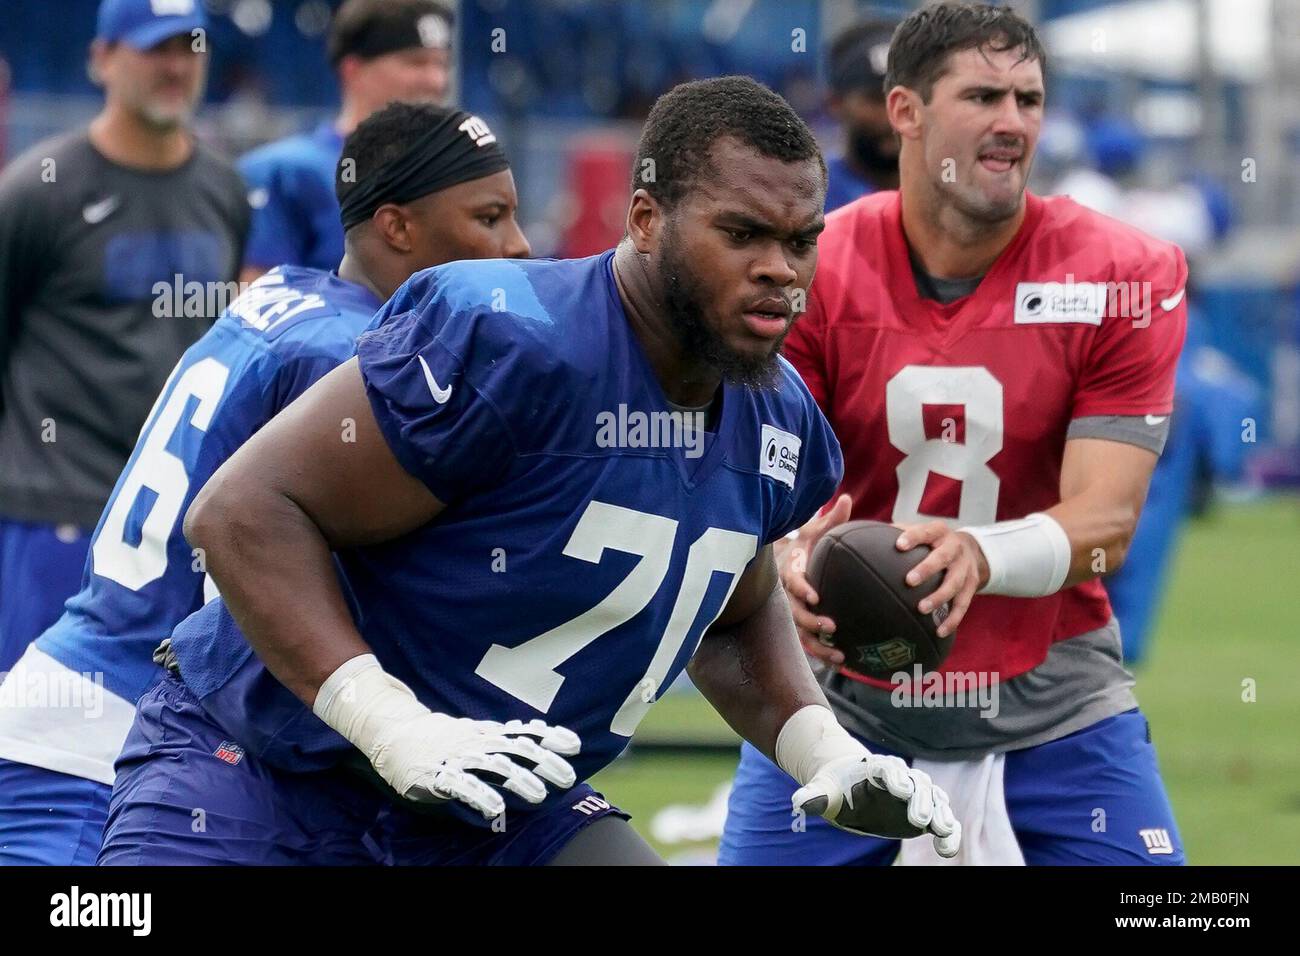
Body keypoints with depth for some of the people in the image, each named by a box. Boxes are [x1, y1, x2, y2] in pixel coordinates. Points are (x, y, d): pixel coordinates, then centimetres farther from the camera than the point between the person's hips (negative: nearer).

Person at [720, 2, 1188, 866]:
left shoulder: (1125, 276, -8)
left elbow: (1106, 522, -15)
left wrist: (981, 557, -36)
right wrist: (789, 560, -34)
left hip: (1052, 708, 0)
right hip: (842, 697, 0)